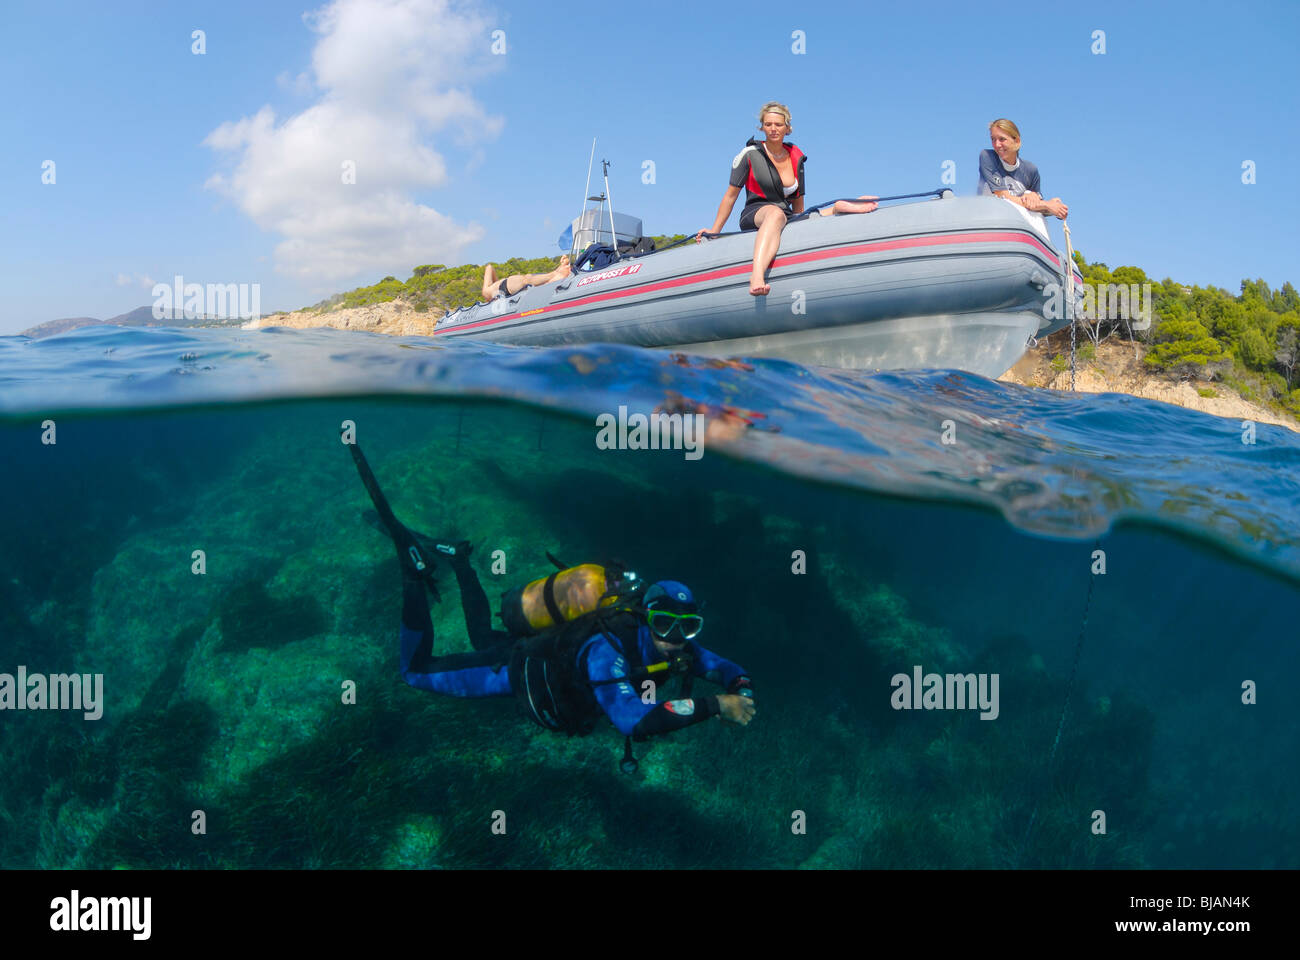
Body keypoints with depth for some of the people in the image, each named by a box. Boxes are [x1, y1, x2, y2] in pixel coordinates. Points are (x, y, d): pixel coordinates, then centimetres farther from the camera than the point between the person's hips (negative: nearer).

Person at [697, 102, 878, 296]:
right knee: (776, 213, -42)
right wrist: (714, 231, 3)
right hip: (754, 215, -6)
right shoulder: (750, 154, 3)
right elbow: (731, 195, 6)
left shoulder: (796, 158, 14)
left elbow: (798, 204, 22)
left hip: (787, 218, 6)